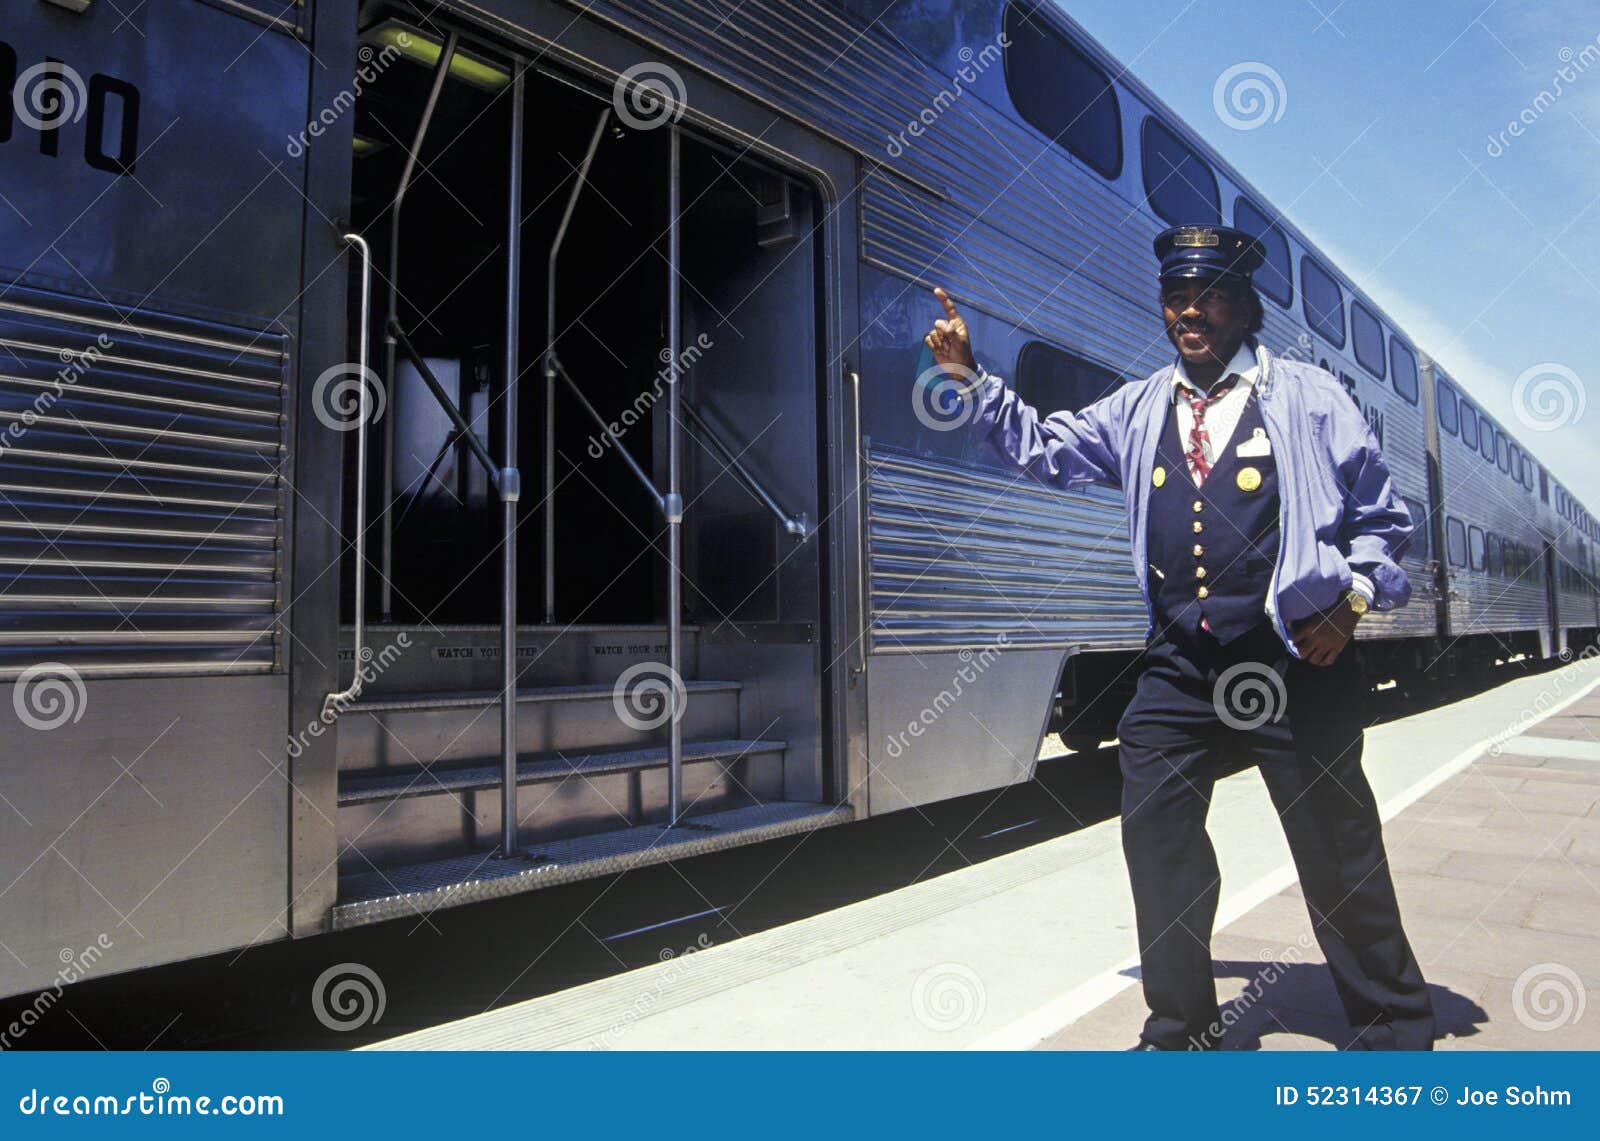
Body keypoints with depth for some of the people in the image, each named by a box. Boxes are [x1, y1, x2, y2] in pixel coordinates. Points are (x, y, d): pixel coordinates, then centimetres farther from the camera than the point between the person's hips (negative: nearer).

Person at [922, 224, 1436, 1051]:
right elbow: (1044, 448, 17)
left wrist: (1352, 599, -7)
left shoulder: (1308, 398, 4)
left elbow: (1381, 517, 7)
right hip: (1177, 666, 3)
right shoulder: (1138, 410, 13)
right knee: (1155, 836, 6)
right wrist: (969, 378, 9)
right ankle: (1183, 1023, 27)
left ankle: (1393, 1030, 29)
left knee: (1341, 858, 6)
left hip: (1292, 665, -3)